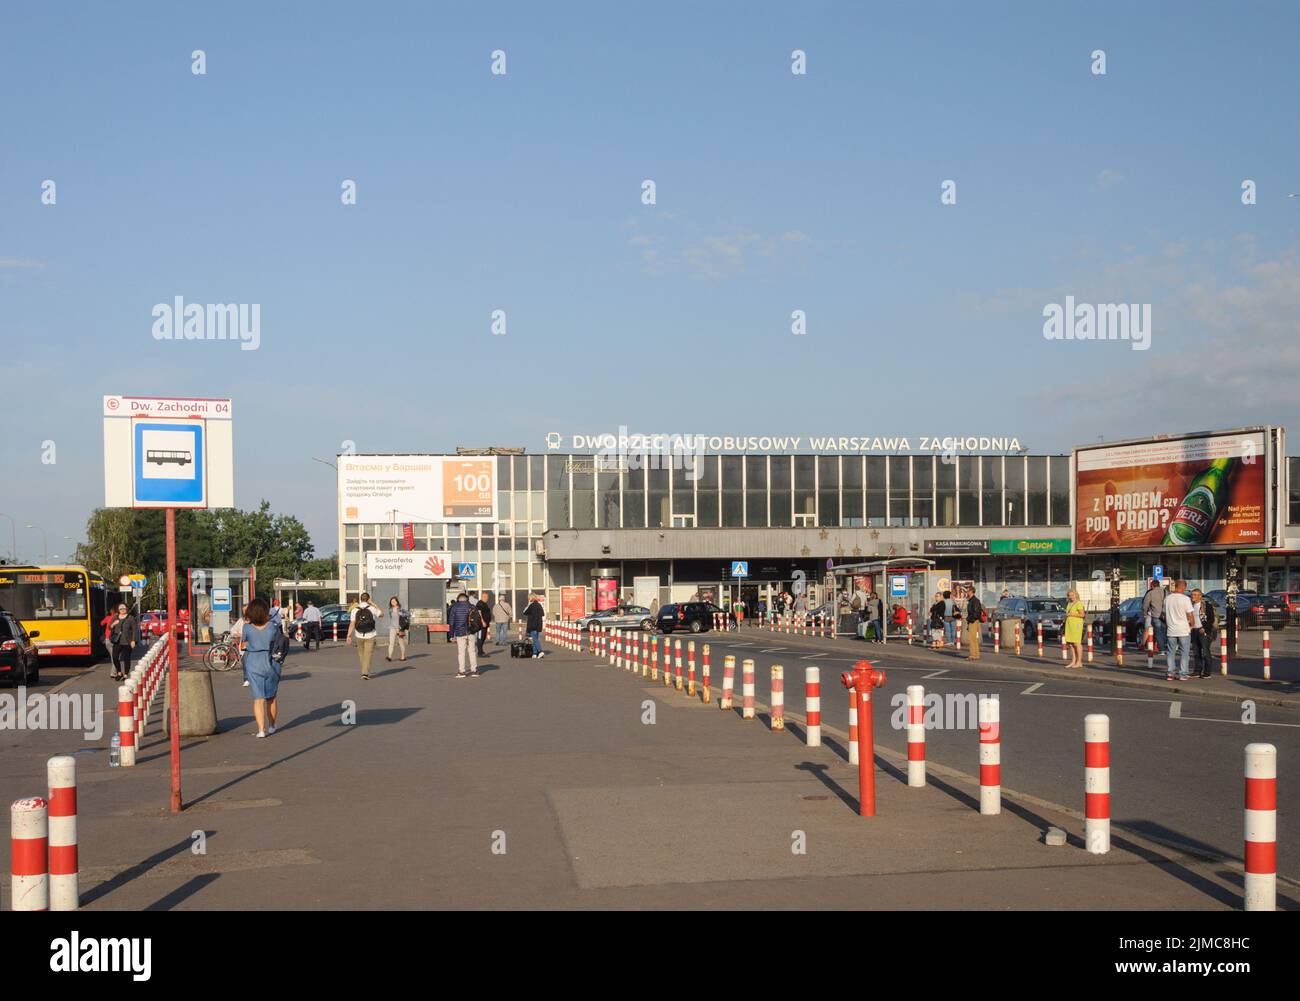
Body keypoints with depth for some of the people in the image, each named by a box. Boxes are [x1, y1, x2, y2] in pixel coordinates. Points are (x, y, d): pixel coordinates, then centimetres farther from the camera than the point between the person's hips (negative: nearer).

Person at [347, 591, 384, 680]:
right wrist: (375, 605, 15)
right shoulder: (372, 609, -7)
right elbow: (382, 614, 11)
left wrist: (349, 635, -13)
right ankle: (365, 673, -12)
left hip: (359, 636, 2)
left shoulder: (355, 610, -5)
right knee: (367, 655, -1)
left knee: (361, 654, 18)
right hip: (370, 636, -2)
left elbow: (352, 624, -12)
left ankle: (365, 672, 28)